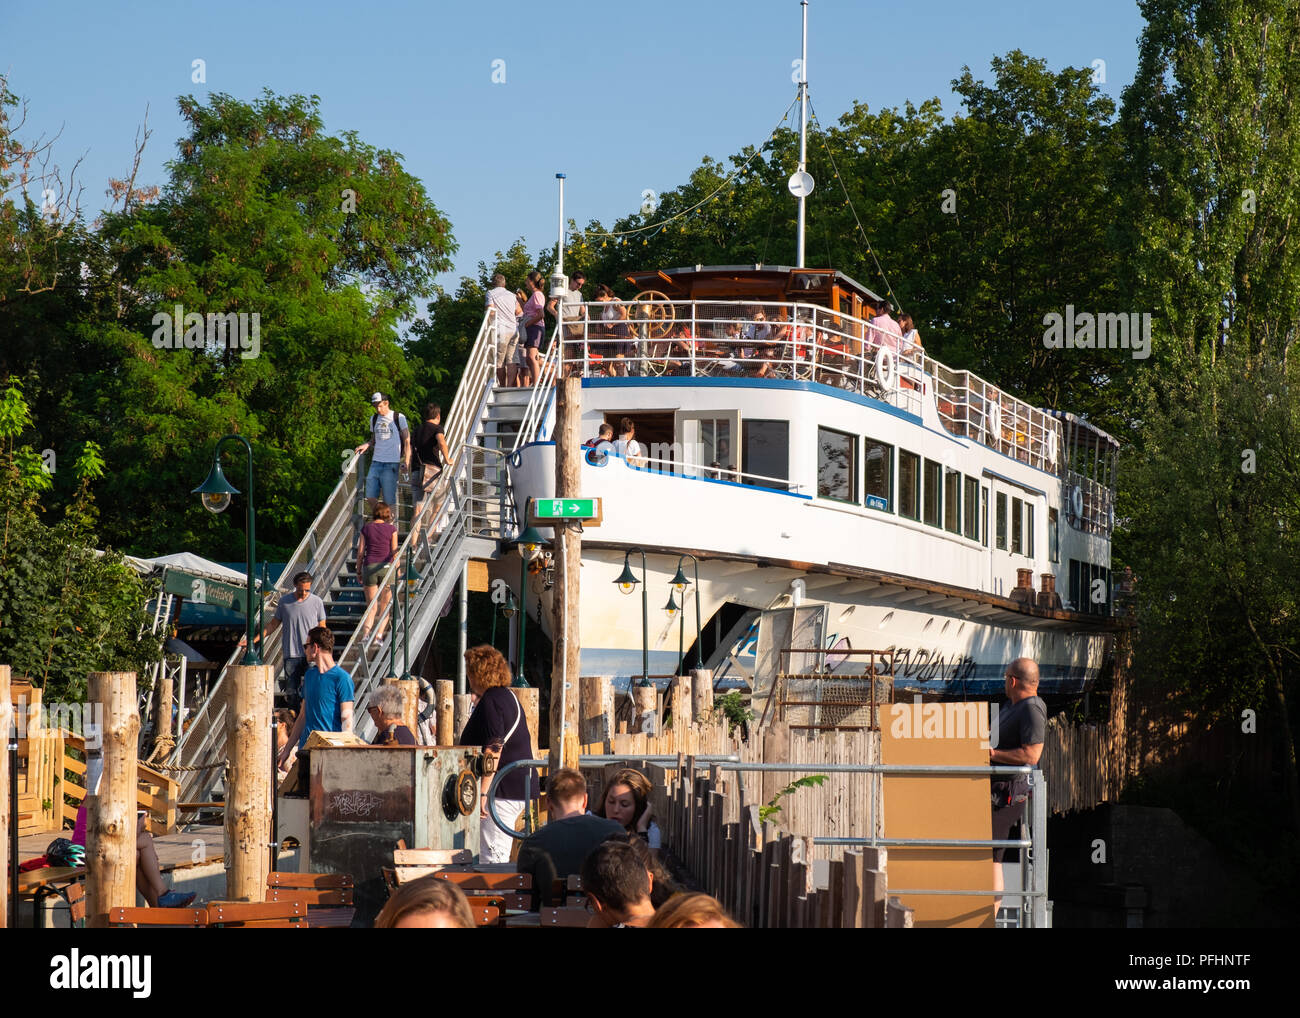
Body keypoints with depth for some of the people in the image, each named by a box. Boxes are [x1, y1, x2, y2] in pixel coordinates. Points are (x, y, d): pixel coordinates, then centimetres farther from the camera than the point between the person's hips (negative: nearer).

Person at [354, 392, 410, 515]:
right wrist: (367, 445, 3)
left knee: (389, 500, -8)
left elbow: (407, 441, 1)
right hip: (376, 462, 5)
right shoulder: (374, 419, 15)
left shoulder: (399, 418, 0)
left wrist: (407, 460, -10)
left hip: (391, 464, -5)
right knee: (370, 498, -2)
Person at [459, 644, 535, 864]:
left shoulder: (490, 702, -13)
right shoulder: (508, 697, 18)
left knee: (492, 858, -11)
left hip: (502, 790, -11)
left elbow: (493, 749, -22)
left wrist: (483, 792, -23)